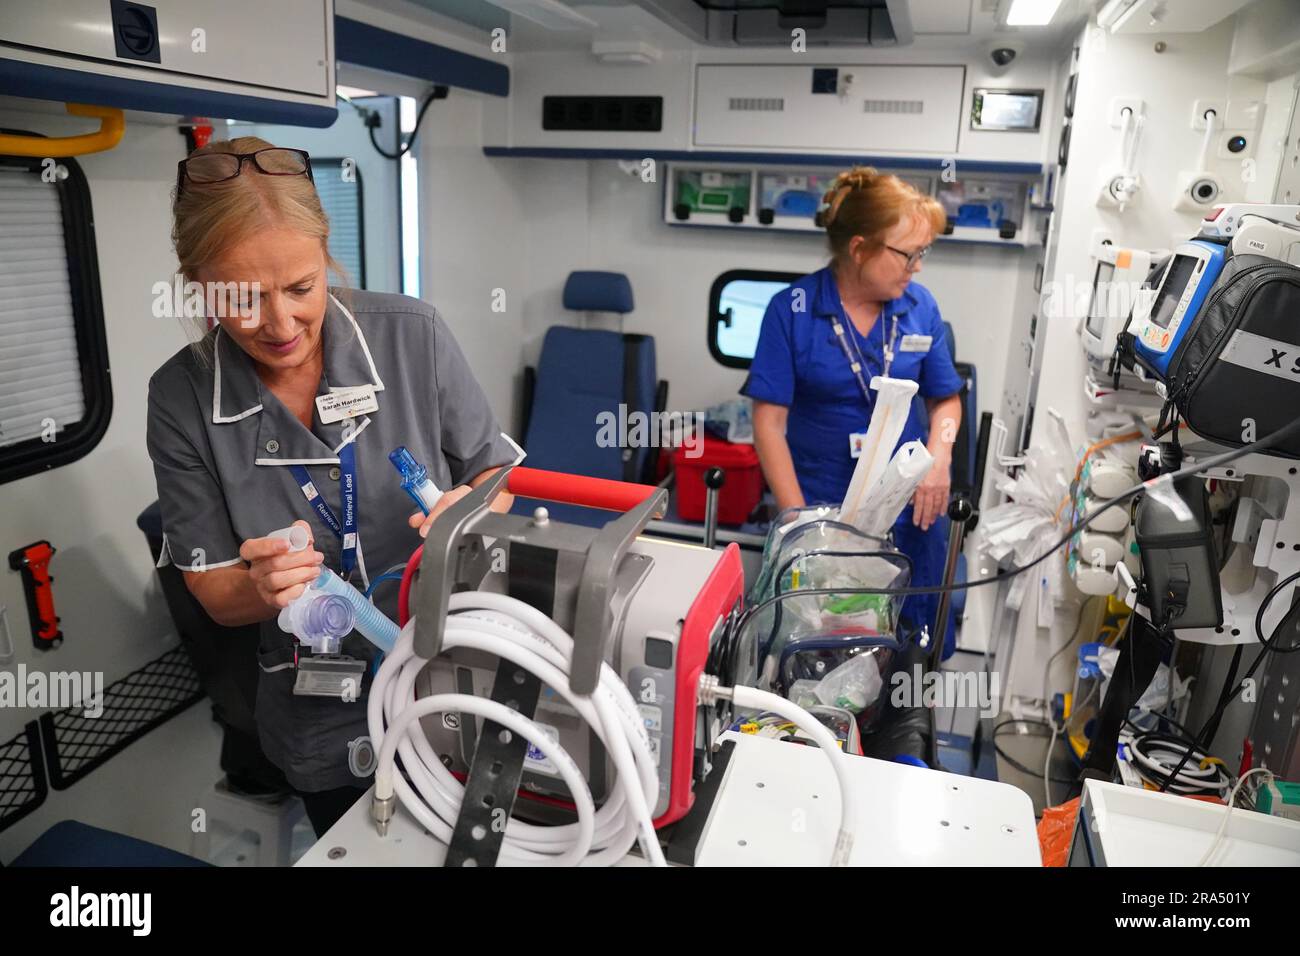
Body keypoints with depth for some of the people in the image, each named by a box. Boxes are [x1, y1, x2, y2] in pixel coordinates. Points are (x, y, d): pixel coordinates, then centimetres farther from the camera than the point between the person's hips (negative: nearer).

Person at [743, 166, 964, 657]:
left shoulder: (920, 306, -1)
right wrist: (799, 520, -16)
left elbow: (946, 399, 10)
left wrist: (939, 455, -10)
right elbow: (770, 423, -10)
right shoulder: (792, 310, -10)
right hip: (820, 503, -3)